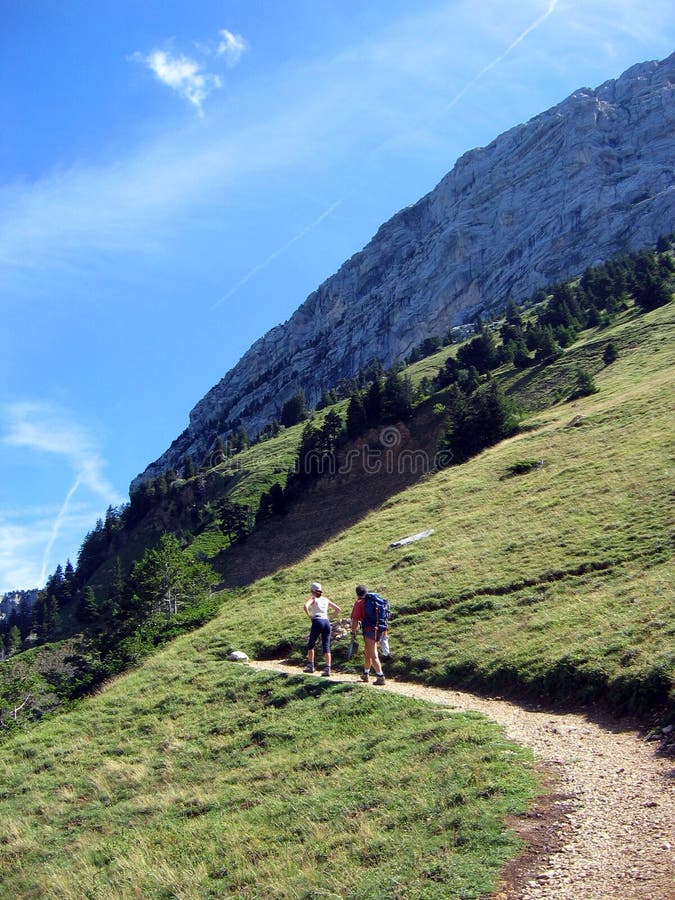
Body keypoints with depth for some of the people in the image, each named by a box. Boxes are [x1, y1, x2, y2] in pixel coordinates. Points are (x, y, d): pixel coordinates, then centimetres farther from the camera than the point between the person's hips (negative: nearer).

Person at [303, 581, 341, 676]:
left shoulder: (312, 598, 4)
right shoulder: (326, 599, 18)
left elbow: (306, 606, -18)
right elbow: (338, 609, 19)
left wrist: (308, 616, -5)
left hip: (317, 622, -4)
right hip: (326, 622, 4)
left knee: (310, 644, 15)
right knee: (326, 647, 2)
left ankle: (310, 666, 17)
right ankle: (327, 668, -7)